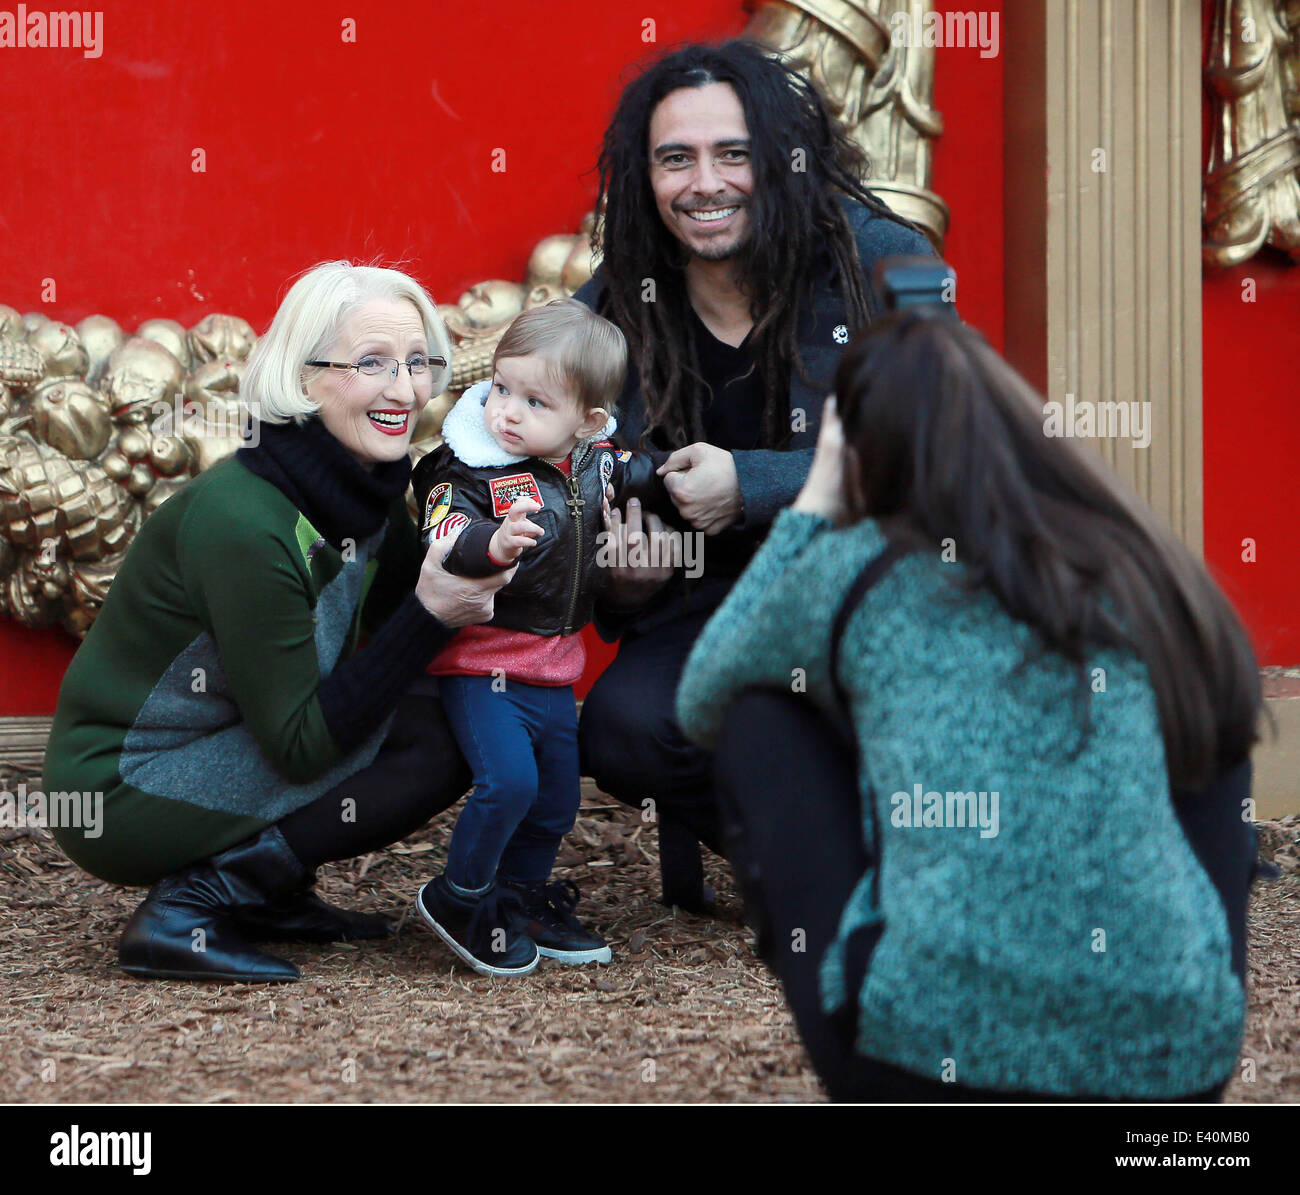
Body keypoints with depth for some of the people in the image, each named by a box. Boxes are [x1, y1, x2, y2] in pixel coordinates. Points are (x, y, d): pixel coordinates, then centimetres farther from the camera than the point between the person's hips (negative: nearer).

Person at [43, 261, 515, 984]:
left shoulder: (369, 489, -1)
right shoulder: (242, 522, -26)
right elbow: (301, 746, -23)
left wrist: (479, 567, -13)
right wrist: (429, 617, -28)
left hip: (205, 753, 9)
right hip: (120, 793, -9)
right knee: (429, 743, -18)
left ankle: (266, 894, 7)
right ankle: (189, 912, -13)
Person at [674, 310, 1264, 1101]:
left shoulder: (855, 571, 3)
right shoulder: (1135, 567, 9)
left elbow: (700, 702, 22)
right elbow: (1227, 709, 31)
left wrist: (811, 512, 29)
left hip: (927, 1063, -3)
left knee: (758, 719, 19)